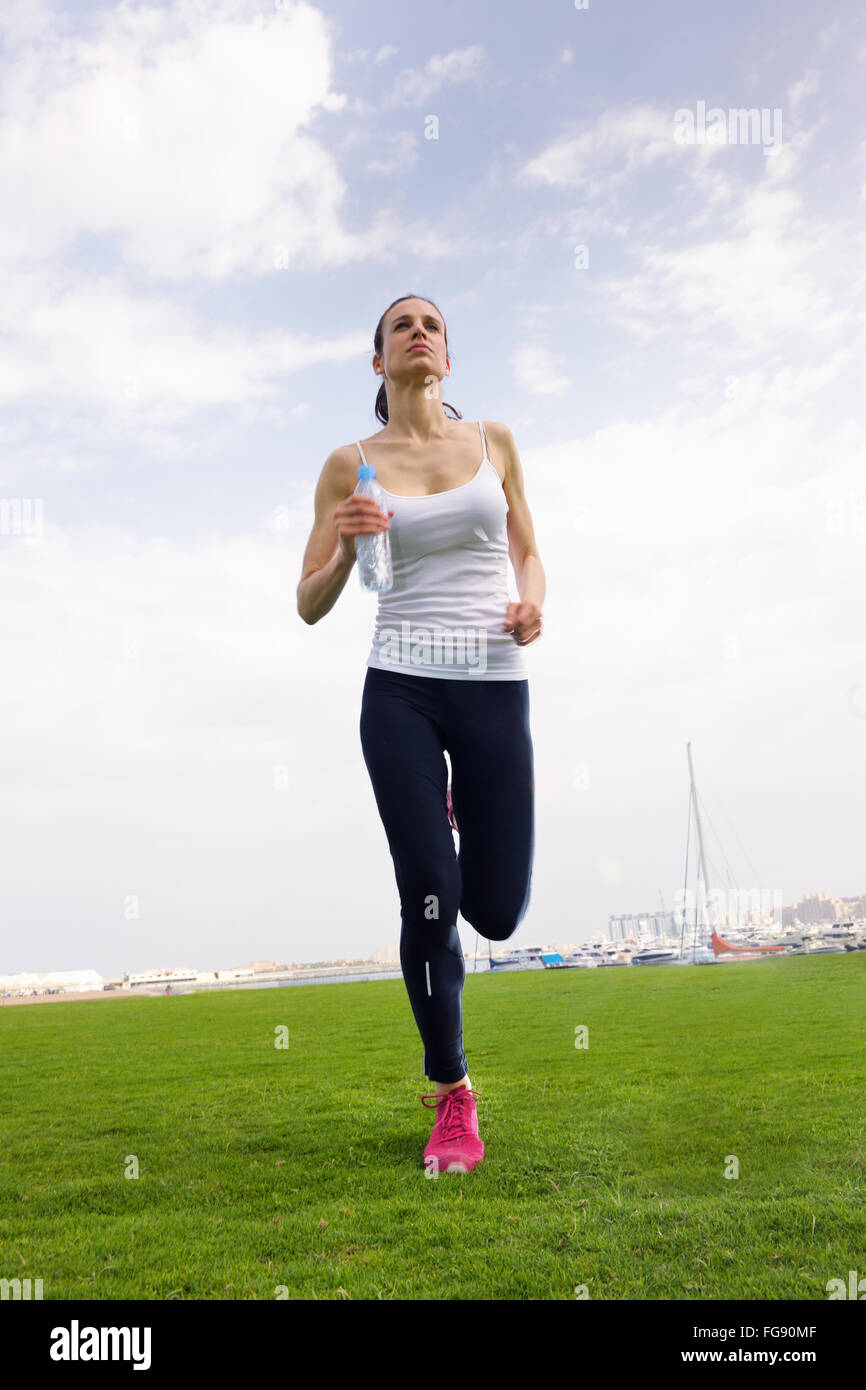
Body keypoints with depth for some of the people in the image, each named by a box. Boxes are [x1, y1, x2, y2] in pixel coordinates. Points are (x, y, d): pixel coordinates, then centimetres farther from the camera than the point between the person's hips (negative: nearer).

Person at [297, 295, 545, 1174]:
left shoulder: (493, 441, 10)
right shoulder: (350, 466, 5)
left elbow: (527, 551, 19)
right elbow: (310, 605, 6)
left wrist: (532, 601, -3)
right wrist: (340, 546, -15)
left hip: (495, 686, 2)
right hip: (400, 691, -1)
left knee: (497, 912, 3)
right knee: (428, 904, -5)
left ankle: (455, 817, 41)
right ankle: (452, 1097, 19)